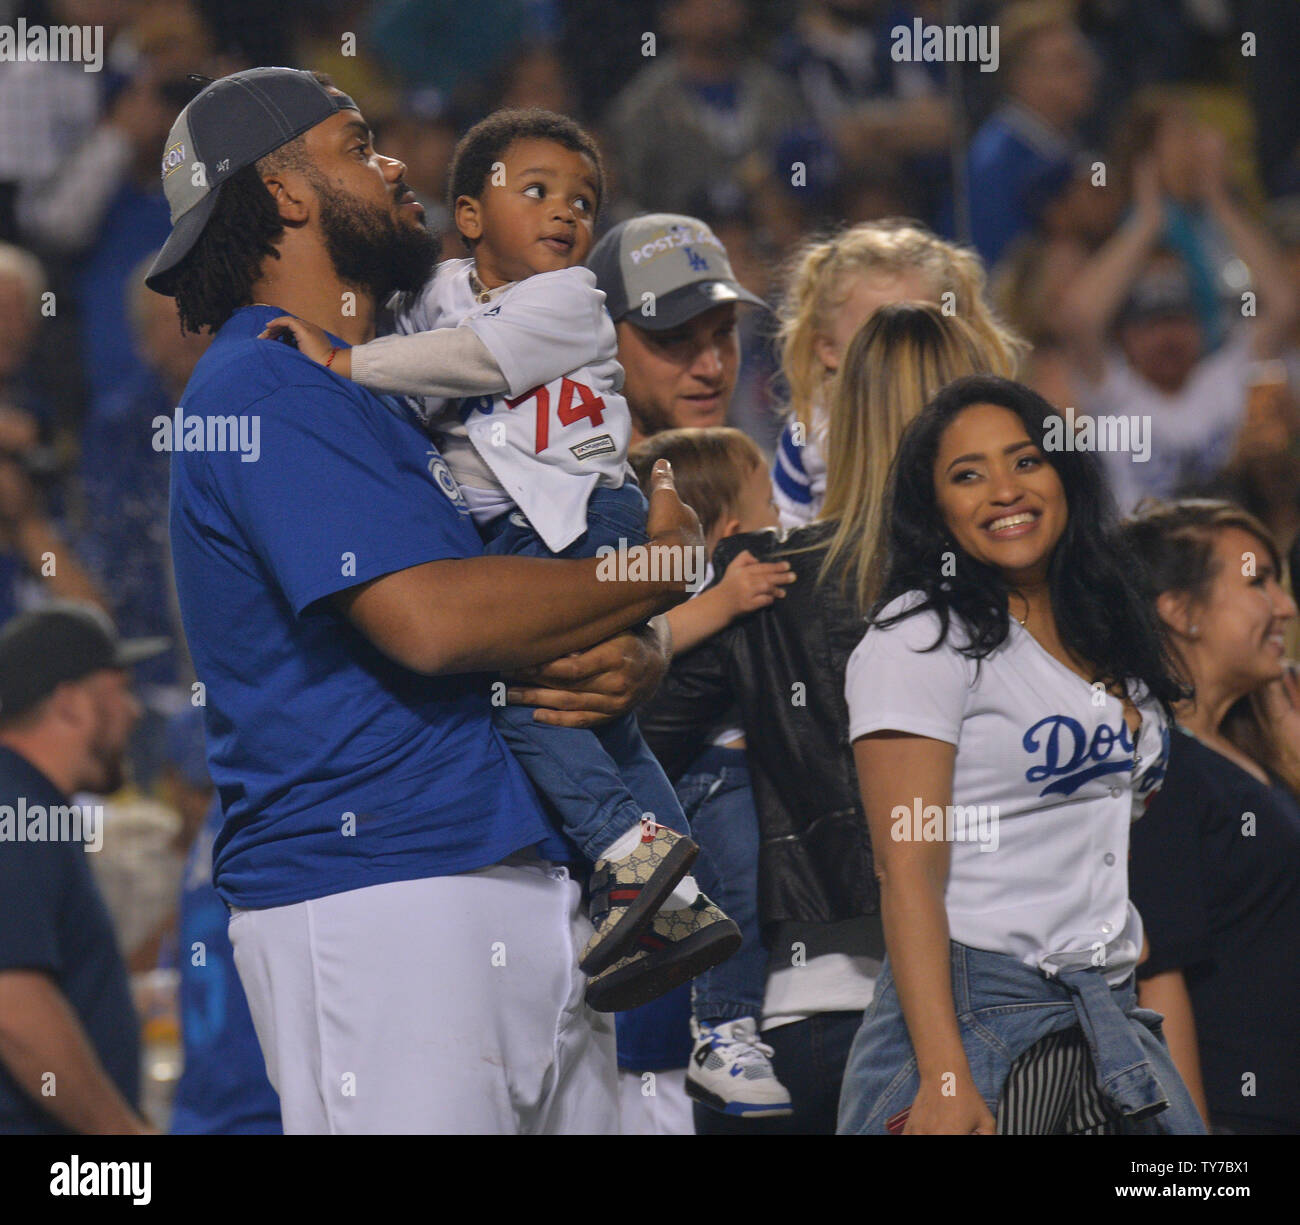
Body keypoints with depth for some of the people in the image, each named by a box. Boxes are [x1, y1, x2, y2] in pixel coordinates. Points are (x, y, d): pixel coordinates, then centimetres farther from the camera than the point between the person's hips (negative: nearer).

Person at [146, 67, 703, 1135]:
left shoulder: (396, 399, 24)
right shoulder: (262, 389, -6)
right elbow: (430, 617, -19)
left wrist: (631, 666, -2)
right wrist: (663, 569, -5)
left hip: (531, 887, 9)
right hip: (374, 898, -9)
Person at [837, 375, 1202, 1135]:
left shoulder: (1104, 632, 14)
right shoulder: (920, 638, -7)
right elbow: (908, 872, -14)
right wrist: (942, 1080, -23)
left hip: (1109, 1010, 6)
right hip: (976, 1008, -6)